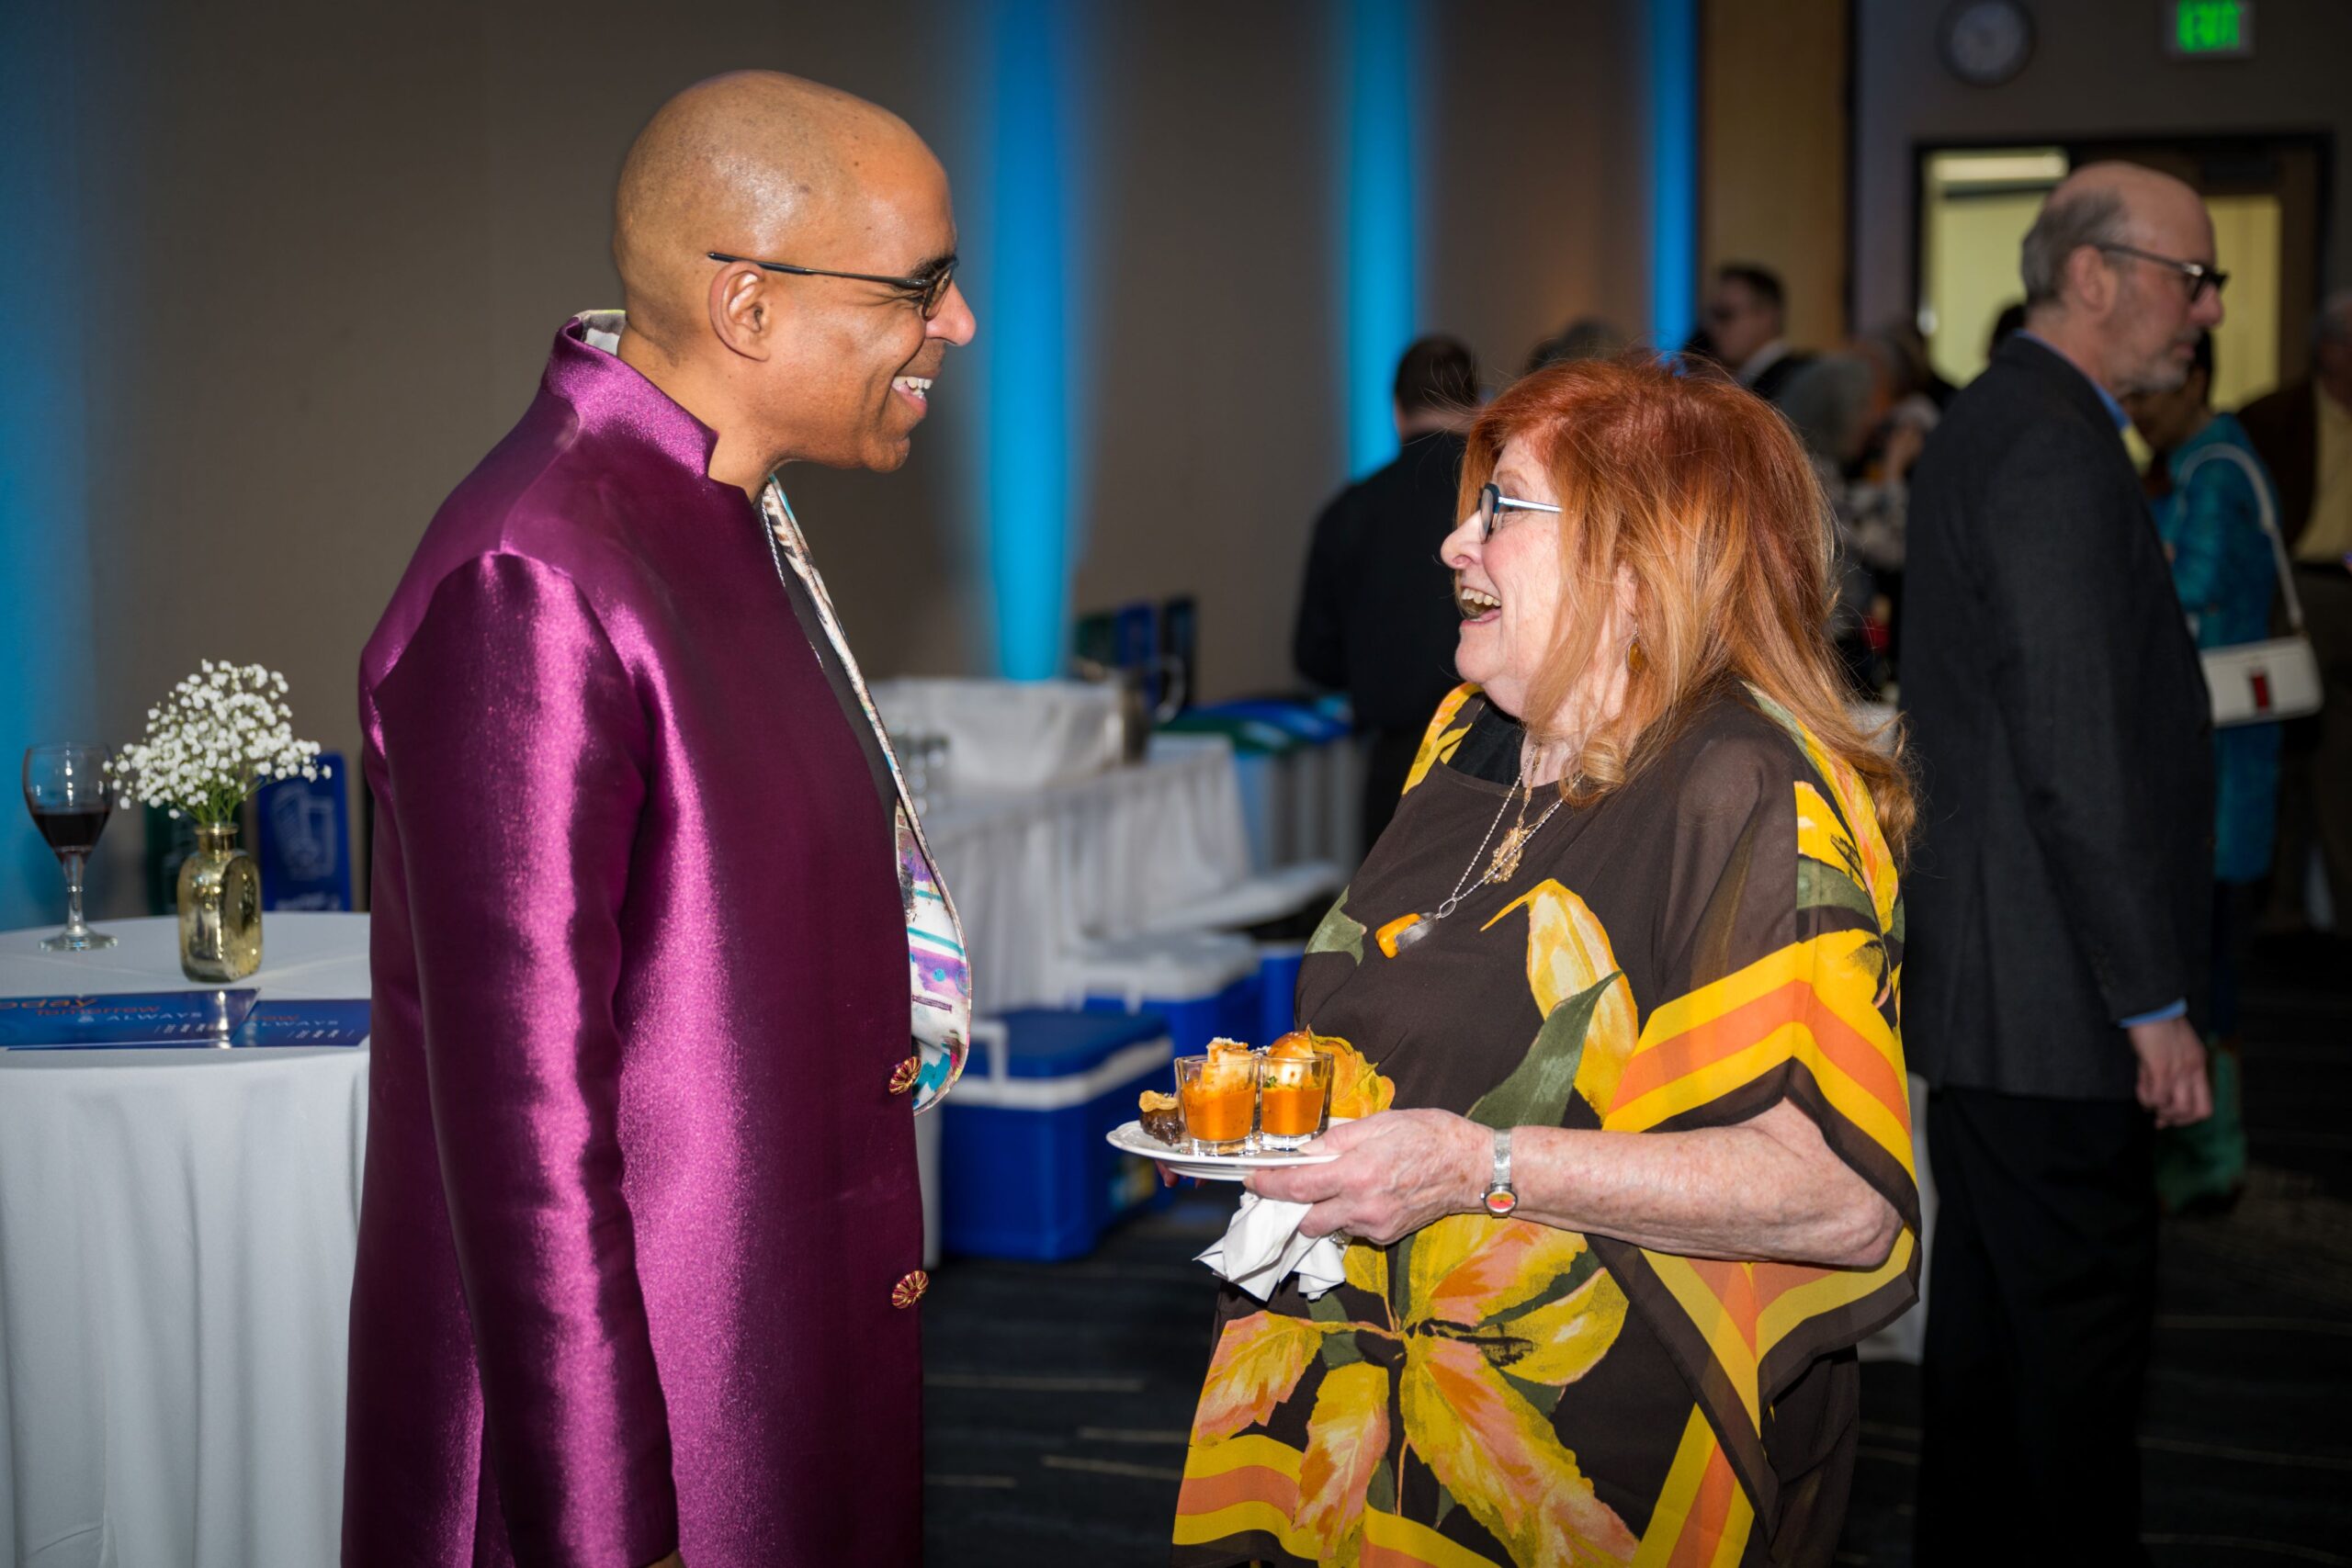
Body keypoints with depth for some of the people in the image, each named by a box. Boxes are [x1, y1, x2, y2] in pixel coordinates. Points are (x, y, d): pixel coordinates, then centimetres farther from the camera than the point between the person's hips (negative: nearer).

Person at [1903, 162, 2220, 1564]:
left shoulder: (1992, 425, 14)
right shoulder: (2054, 451, -18)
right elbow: (2077, 758, -22)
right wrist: (2155, 1002, -18)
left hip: (1982, 976, 11)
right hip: (2054, 991, -11)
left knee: (1991, 1308, 17)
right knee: (2084, 1322, -2)